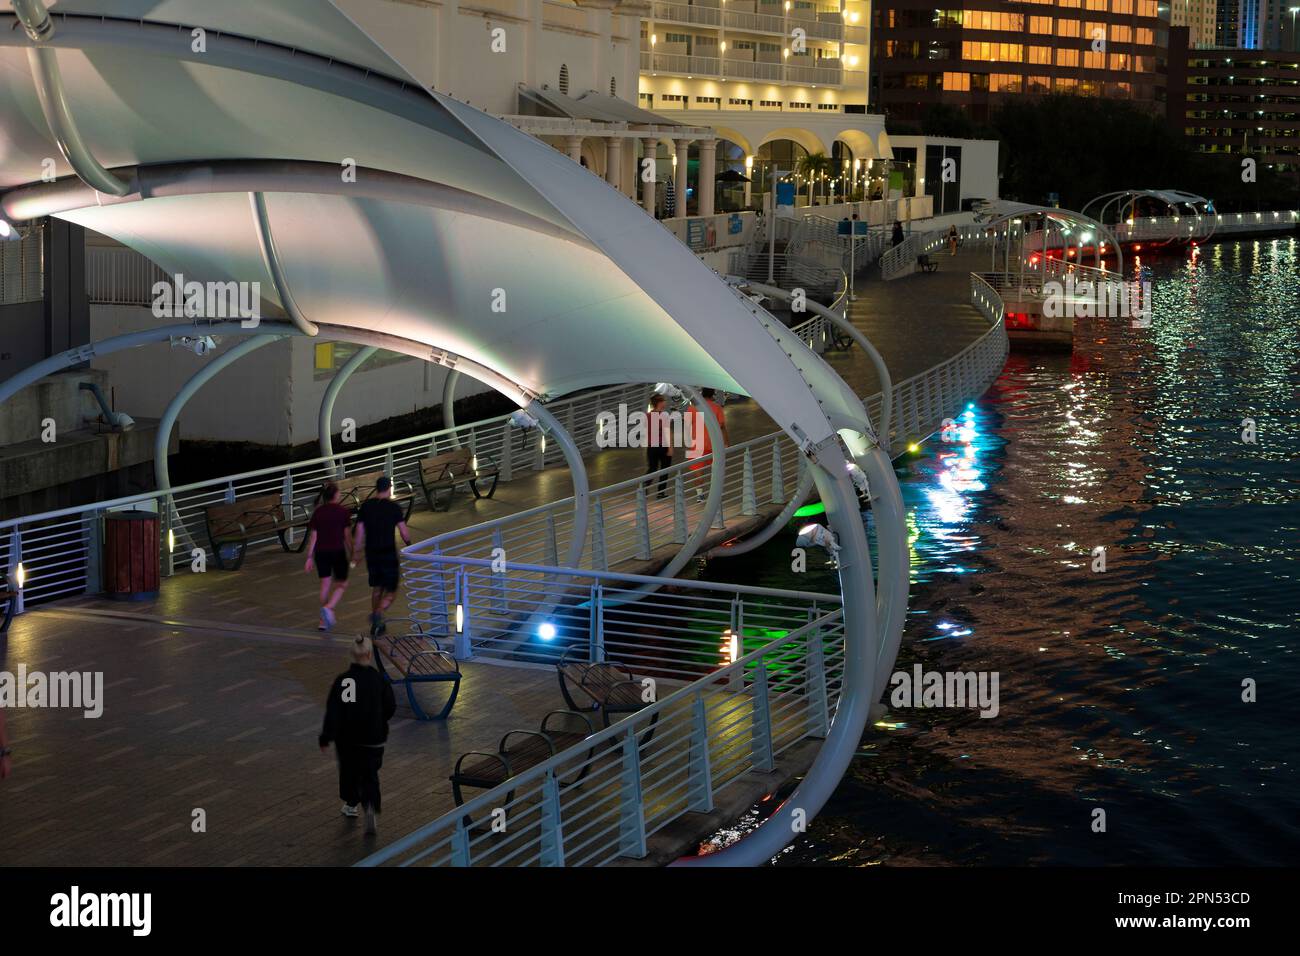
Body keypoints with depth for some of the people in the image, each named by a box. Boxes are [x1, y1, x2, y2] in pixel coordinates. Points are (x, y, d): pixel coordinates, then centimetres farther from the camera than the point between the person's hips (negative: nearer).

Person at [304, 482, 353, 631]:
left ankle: (324, 620, 15)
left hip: (321, 552, 3)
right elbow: (347, 535, -6)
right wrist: (351, 553, 5)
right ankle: (328, 608, -15)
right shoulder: (343, 512, -8)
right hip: (338, 552, -3)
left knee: (325, 585, 13)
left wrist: (310, 557, 6)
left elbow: (313, 536, 1)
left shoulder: (318, 512, 0)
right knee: (341, 585, 10)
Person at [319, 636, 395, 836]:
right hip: (373, 738, -1)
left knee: (348, 770, 23)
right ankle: (370, 806, -17)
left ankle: (351, 804, 40)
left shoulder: (342, 680, -10)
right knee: (370, 775, 7)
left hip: (346, 737, 1)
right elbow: (390, 708, -2)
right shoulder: (379, 680, -10)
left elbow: (332, 710, -12)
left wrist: (326, 737, -8)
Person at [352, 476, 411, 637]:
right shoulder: (394, 507, -9)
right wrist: (410, 546, 14)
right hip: (388, 554, -4)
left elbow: (359, 534, 4)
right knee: (391, 591, 4)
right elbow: (404, 533, -6)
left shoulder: (365, 507, 1)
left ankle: (376, 624, 23)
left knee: (376, 588, 19)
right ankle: (378, 614, -22)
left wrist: (355, 555, 12)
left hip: (371, 553, 4)